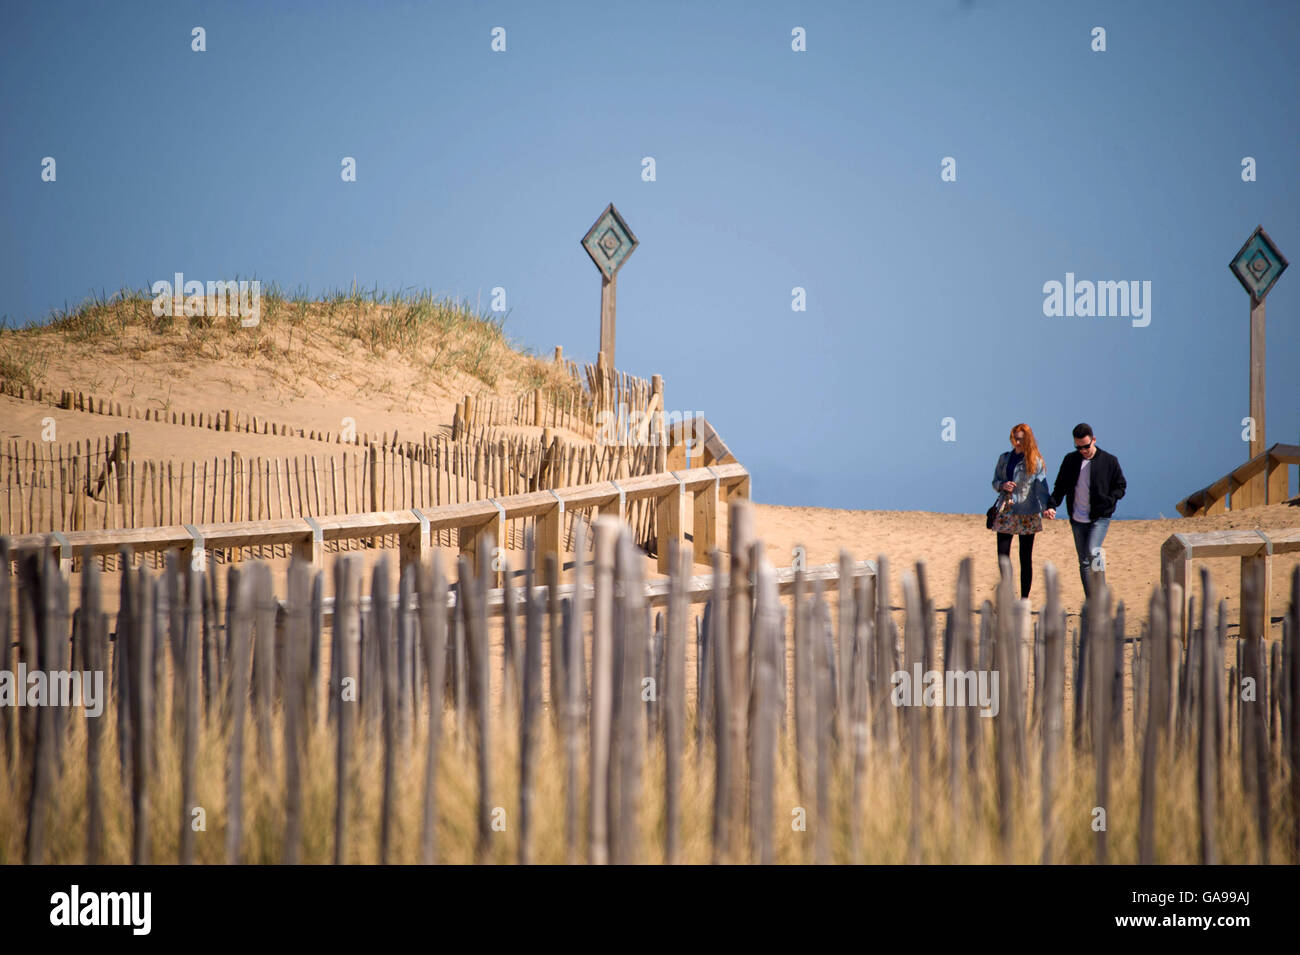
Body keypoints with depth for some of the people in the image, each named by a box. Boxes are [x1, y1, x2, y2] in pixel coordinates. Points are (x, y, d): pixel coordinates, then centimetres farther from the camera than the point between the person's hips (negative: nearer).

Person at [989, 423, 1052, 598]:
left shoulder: (1036, 461, -2)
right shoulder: (1004, 458, 11)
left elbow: (1041, 487, -8)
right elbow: (995, 482, 15)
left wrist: (1047, 507, -23)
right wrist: (1002, 486, -8)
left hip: (1027, 513, -4)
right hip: (1005, 512, 4)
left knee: (1026, 559, 2)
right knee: (1002, 556, -1)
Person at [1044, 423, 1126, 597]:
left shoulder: (1109, 461, -2)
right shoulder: (1071, 460, 6)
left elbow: (1121, 486, 4)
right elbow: (1060, 487, 12)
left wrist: (1108, 501, -14)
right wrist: (1051, 505, -5)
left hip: (1100, 517, -4)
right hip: (1078, 520, 4)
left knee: (1093, 552, -24)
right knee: (1084, 563, 6)